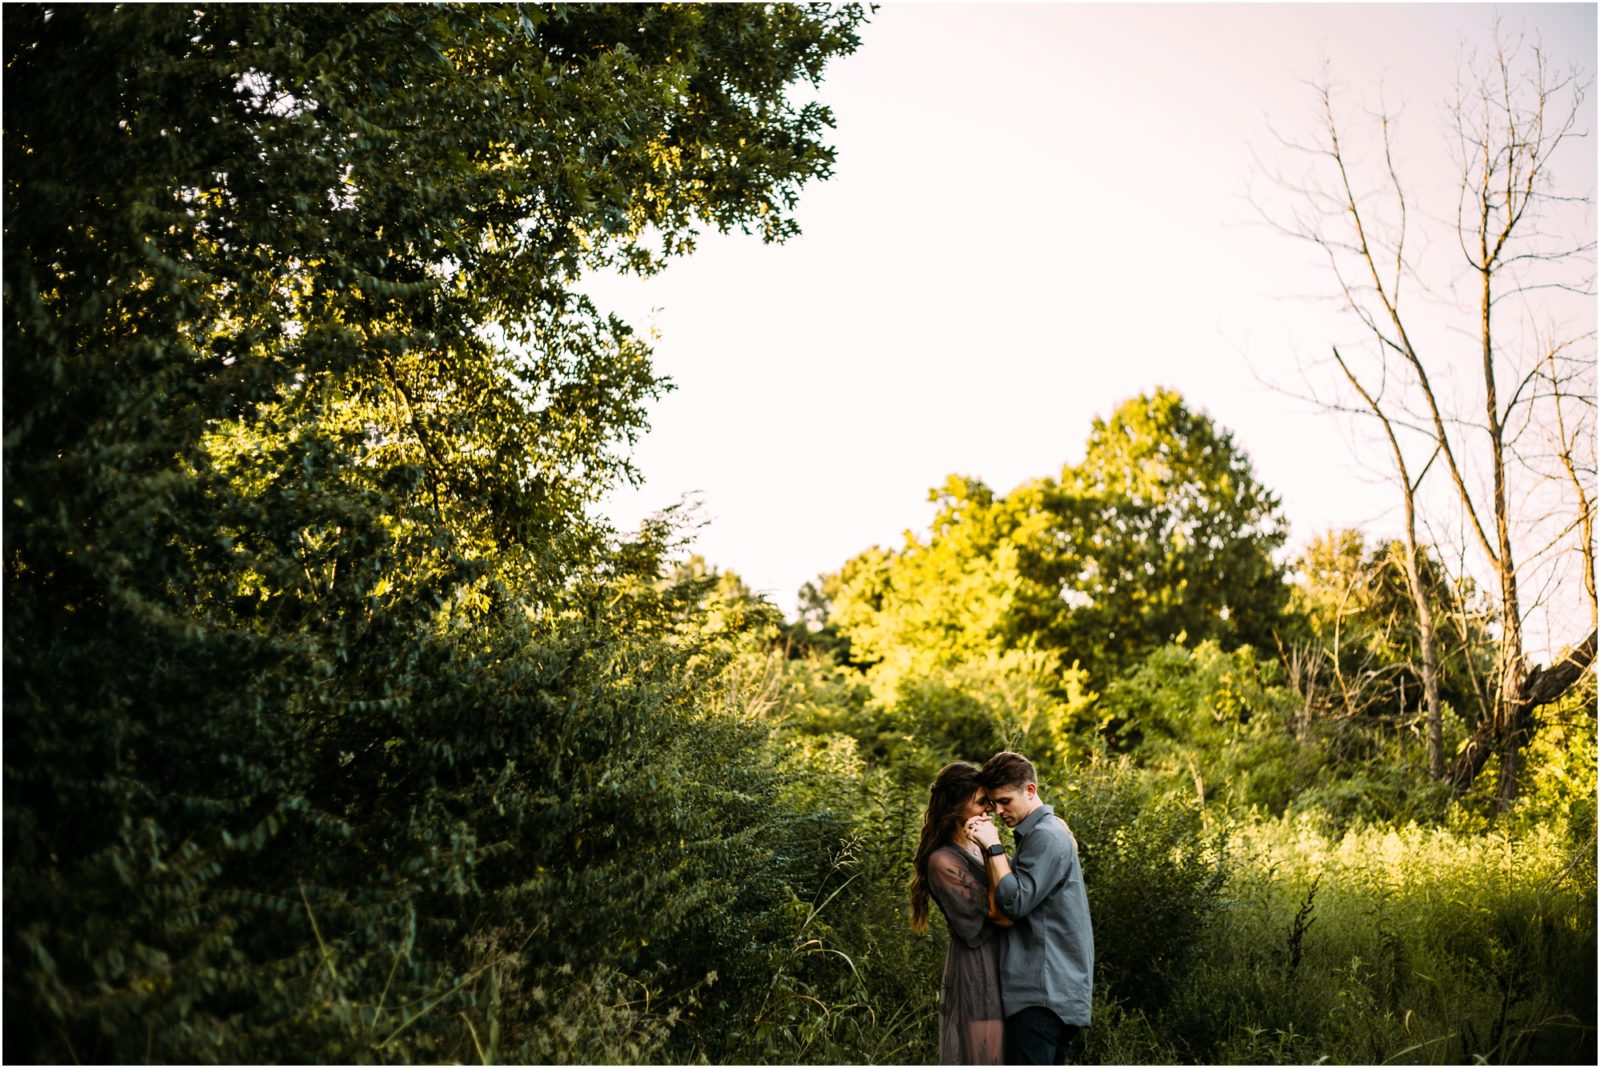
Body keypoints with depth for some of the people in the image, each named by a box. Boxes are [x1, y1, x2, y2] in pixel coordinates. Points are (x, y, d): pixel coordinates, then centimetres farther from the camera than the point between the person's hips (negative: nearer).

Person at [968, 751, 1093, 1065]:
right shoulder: (1051, 831, 19)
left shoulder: (1045, 836, -13)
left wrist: (993, 846, -13)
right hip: (1059, 989, 11)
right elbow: (1010, 888, 16)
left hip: (1043, 993, -11)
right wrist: (989, 845, 2)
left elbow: (1016, 901, -19)